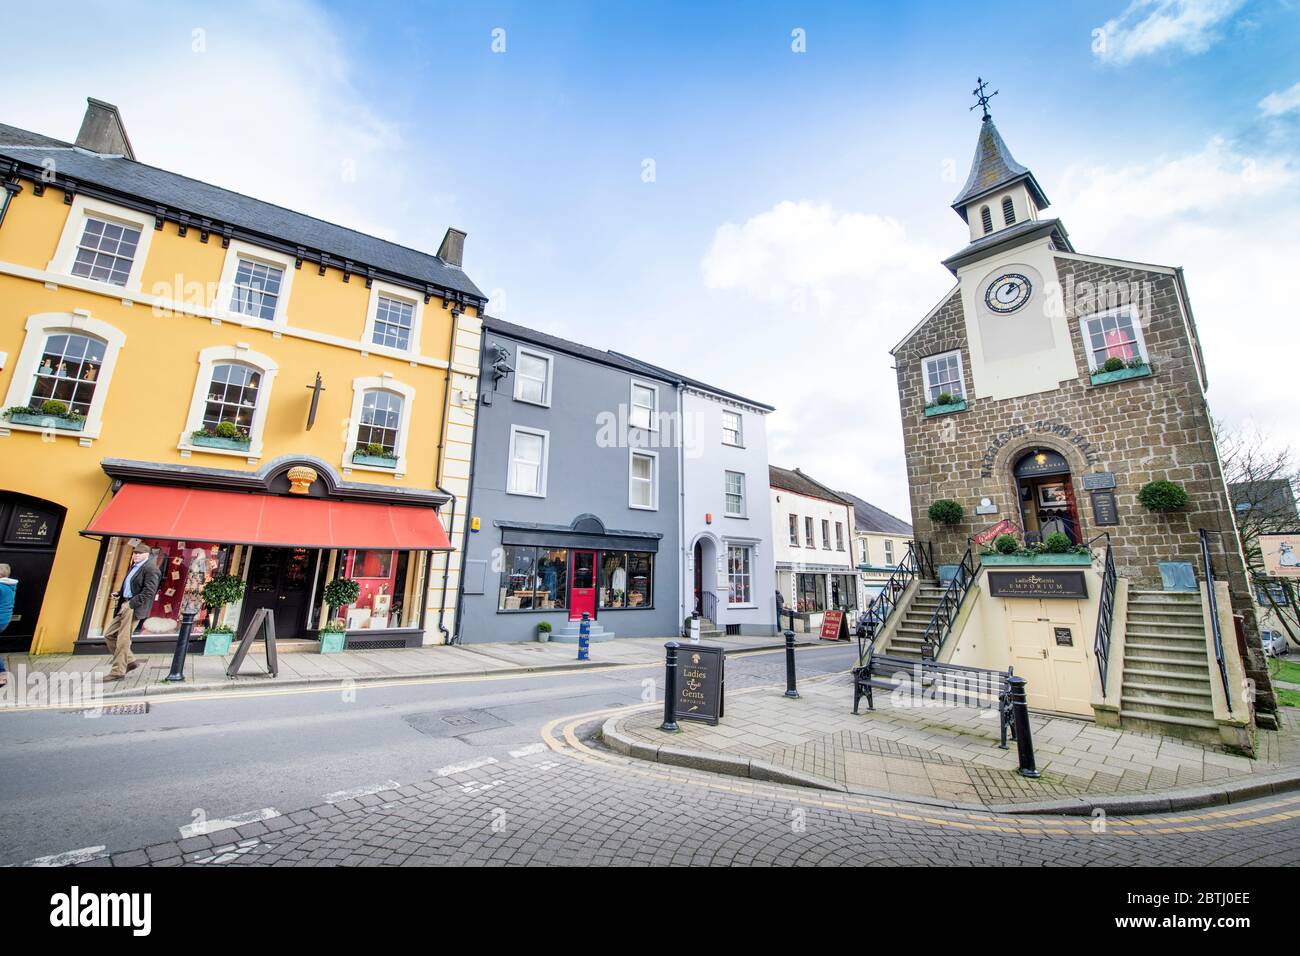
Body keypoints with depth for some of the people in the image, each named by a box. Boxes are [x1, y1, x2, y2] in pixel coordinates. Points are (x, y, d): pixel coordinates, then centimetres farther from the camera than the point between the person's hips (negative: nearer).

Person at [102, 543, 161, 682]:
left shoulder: (151, 569, -13)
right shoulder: (134, 566, 16)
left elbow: (148, 592, -19)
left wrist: (131, 604, -20)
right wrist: (119, 594, 8)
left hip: (134, 608, -10)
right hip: (125, 606, 10)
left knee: (123, 639, -4)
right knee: (109, 634, 13)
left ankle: (117, 672, 6)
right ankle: (129, 661, 22)